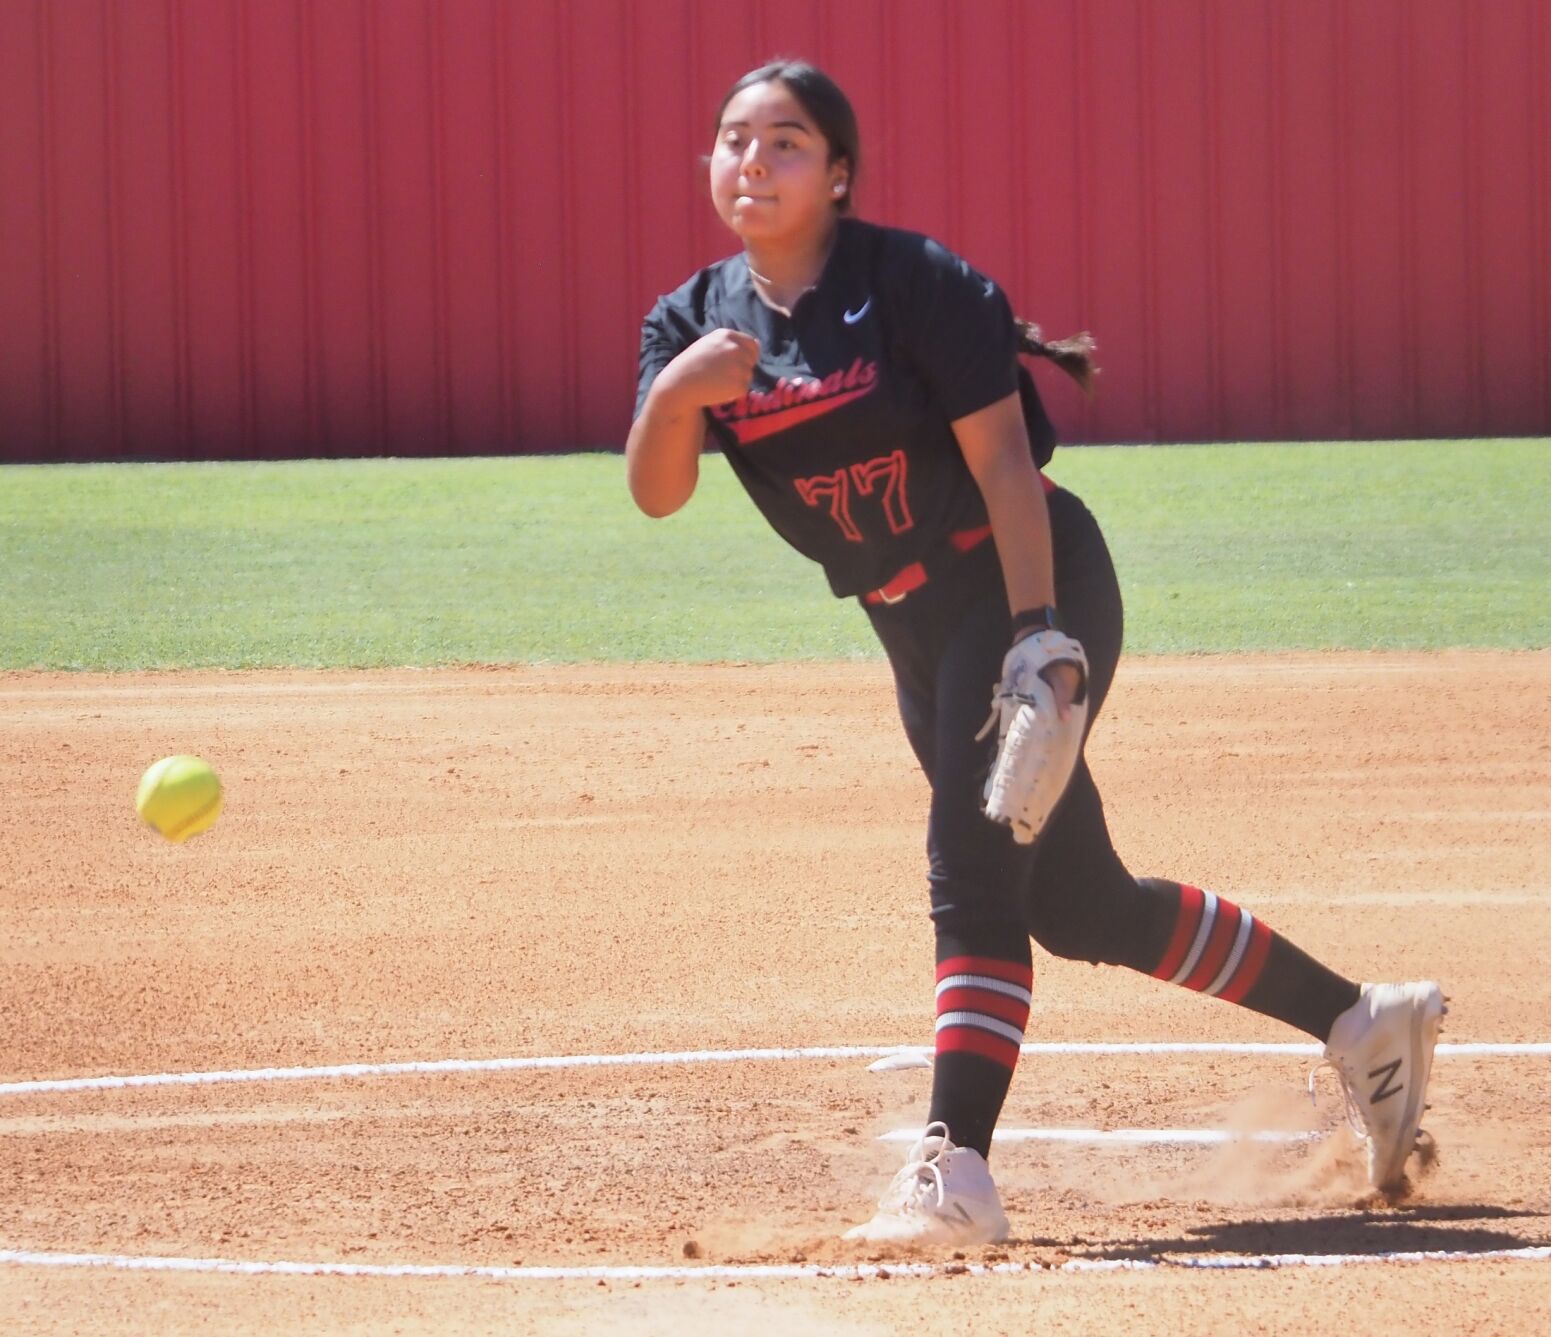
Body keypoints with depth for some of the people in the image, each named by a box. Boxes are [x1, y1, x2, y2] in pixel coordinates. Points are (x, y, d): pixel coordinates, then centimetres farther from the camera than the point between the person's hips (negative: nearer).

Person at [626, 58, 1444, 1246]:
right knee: (1076, 902, 12)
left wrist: (1038, 636, -28)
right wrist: (674, 395, -34)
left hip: (1034, 584, -7)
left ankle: (956, 1167, -25)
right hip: (918, 633, 7)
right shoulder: (697, 322, 1)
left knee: (974, 858, -20)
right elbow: (657, 493, -13)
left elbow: (1002, 457, -19)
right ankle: (1360, 1022, 26)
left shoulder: (910, 281, -15)